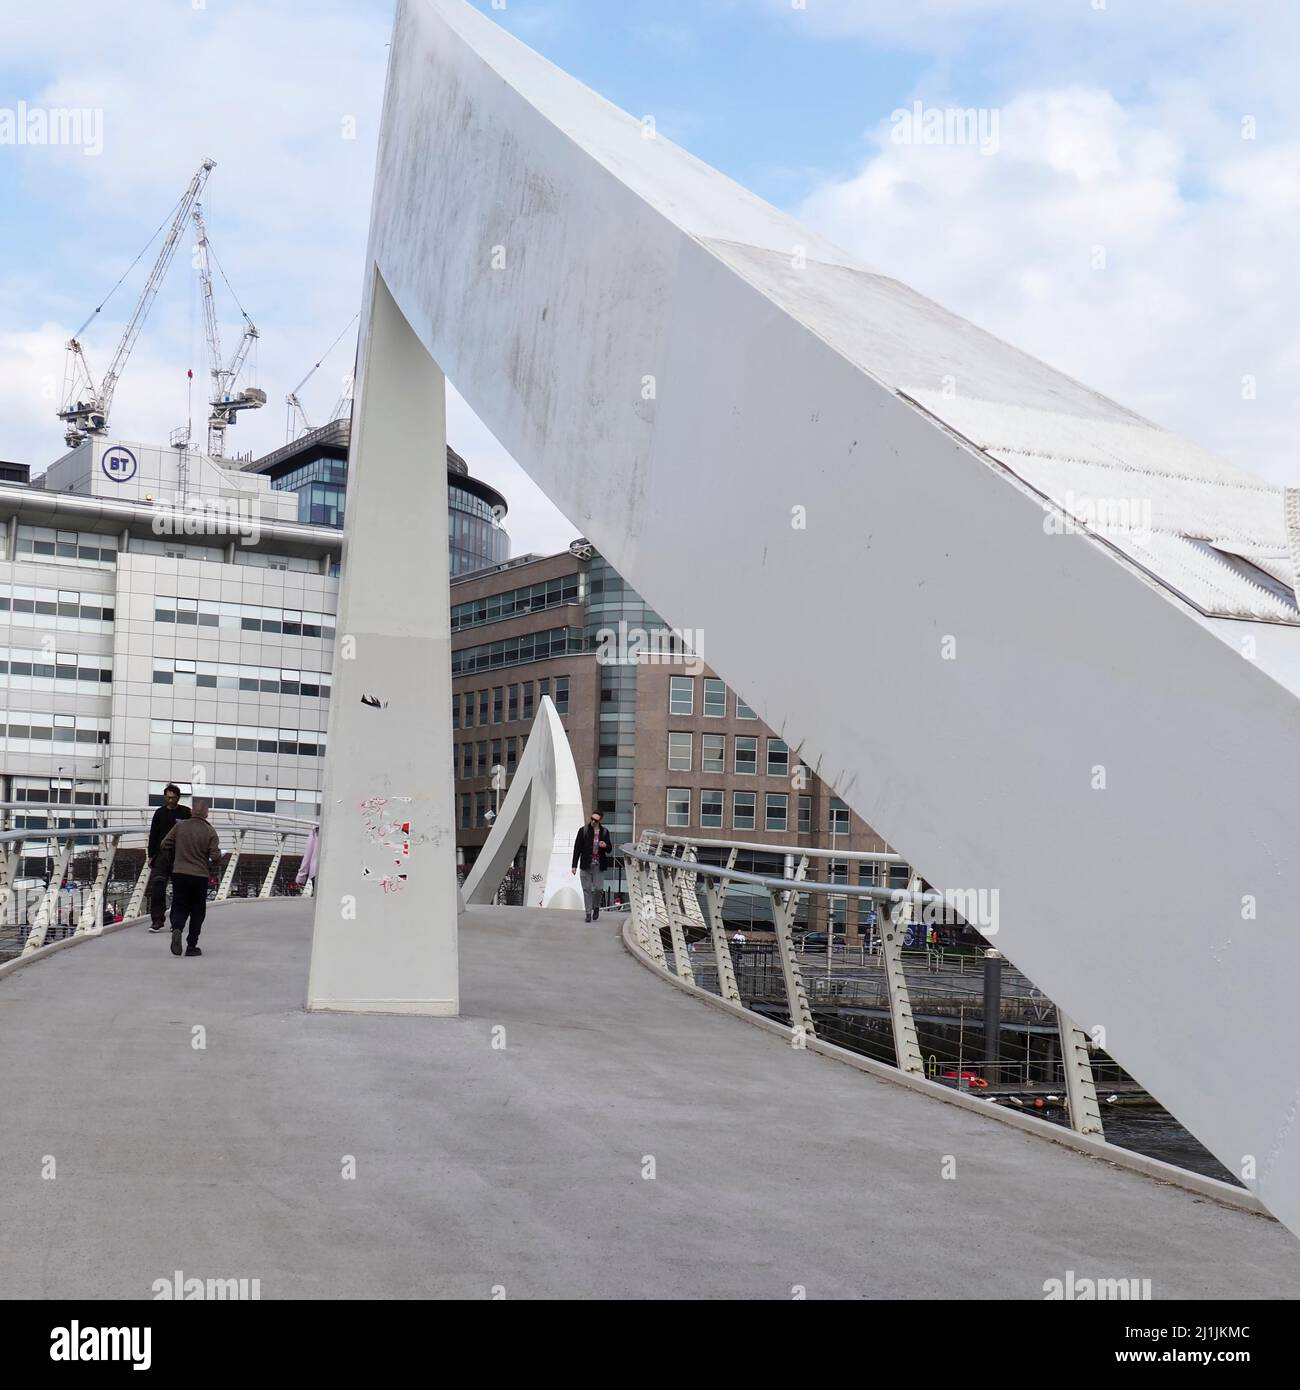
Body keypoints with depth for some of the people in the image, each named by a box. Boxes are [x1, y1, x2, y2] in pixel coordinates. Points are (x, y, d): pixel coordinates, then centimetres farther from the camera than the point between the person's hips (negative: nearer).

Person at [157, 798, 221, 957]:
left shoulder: (180, 826, -1)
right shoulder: (210, 831, -7)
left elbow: (164, 846, 2)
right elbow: (216, 856, -12)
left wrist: (169, 864, 19)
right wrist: (212, 867, 11)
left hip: (179, 873, 1)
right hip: (200, 876, -1)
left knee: (180, 908, 12)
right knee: (197, 912, 12)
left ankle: (177, 929, -20)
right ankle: (191, 946, 11)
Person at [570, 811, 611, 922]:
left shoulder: (604, 832, 6)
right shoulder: (583, 831, 1)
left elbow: (609, 850, 14)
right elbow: (577, 848, 1)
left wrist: (605, 846, -12)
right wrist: (574, 865, -3)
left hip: (599, 866, 1)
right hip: (586, 865, -1)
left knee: (599, 889, -6)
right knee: (587, 889, 1)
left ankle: (596, 907, 22)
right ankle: (588, 913, 8)